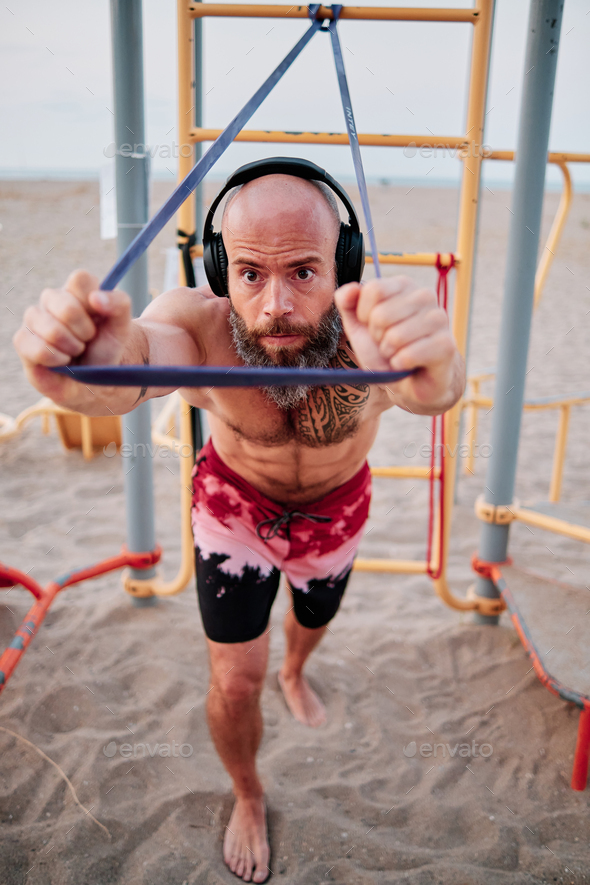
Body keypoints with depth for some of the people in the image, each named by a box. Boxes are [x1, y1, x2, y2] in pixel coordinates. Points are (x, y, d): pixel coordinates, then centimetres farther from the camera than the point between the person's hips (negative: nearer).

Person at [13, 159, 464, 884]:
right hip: (235, 503, -1)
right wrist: (89, 374, -83)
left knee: (315, 618, 28)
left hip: (335, 507, 2)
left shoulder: (367, 329, -39)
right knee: (234, 680, 1)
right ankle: (248, 798, 35)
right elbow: (141, 358, -58)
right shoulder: (200, 322, -37)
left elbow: (433, 390, -61)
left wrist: (431, 373, -86)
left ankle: (293, 674, 66)